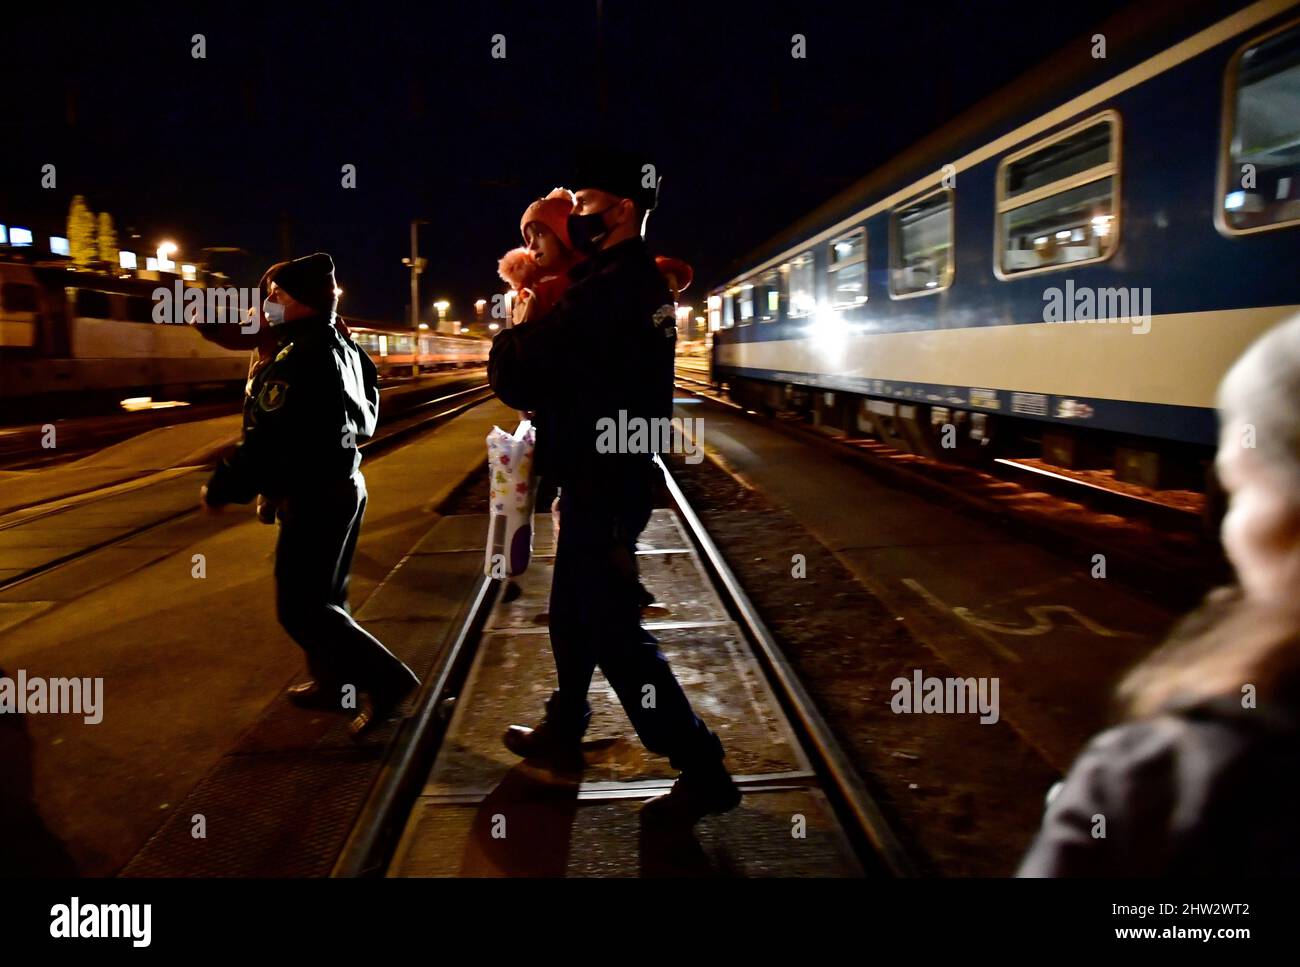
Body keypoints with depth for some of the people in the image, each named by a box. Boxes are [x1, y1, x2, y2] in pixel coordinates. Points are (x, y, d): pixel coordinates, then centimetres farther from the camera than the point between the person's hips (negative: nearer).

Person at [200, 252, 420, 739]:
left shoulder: (296, 359, -22)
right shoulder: (344, 346, 8)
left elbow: (266, 440, -24)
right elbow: (367, 412, 20)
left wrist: (220, 489, -14)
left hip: (314, 498, -10)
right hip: (344, 486, 10)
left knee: (299, 607, -4)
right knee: (324, 594, 20)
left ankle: (385, 680, -6)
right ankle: (333, 681, 32)